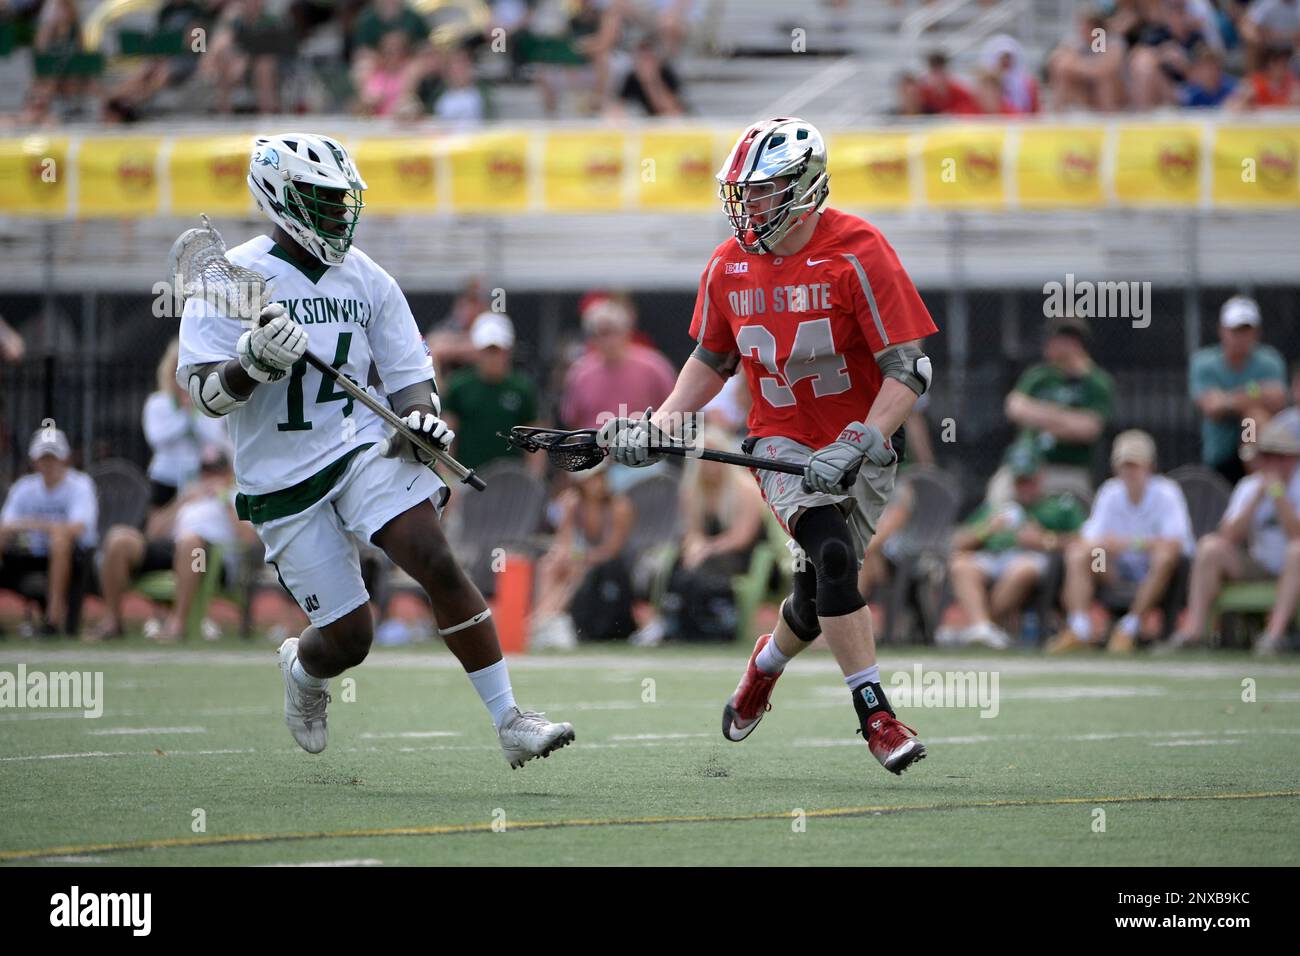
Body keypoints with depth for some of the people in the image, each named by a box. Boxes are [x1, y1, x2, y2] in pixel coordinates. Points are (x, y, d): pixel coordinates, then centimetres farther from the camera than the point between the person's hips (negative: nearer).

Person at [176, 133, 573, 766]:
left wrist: (421, 417, -11)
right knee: (348, 639, -3)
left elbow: (409, 372, 11)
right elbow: (206, 393, -11)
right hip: (282, 483, -2)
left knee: (437, 563, -22)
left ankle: (510, 721, -19)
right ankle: (301, 667, 37)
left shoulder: (367, 280, 6)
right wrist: (255, 362, -31)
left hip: (365, 449, 2)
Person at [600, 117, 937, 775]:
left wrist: (853, 448, -28)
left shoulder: (857, 253, -18)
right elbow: (711, 361, 14)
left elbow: (909, 371, -19)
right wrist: (658, 428, 1)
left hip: (864, 440, -2)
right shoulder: (730, 266, -2)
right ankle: (875, 715, -17)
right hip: (783, 440, 2)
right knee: (831, 555, -23)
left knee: (821, 596, 2)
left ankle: (765, 664, 37)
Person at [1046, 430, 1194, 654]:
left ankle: (1129, 628, -30)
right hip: (1123, 567, 4)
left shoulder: (1165, 494, -13)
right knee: (1077, 554, -15)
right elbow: (1088, 540, -4)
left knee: (1165, 555, -37)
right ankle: (1079, 630, -27)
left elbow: (1174, 543, -26)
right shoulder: (1110, 494, 0)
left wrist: (1130, 543, -36)